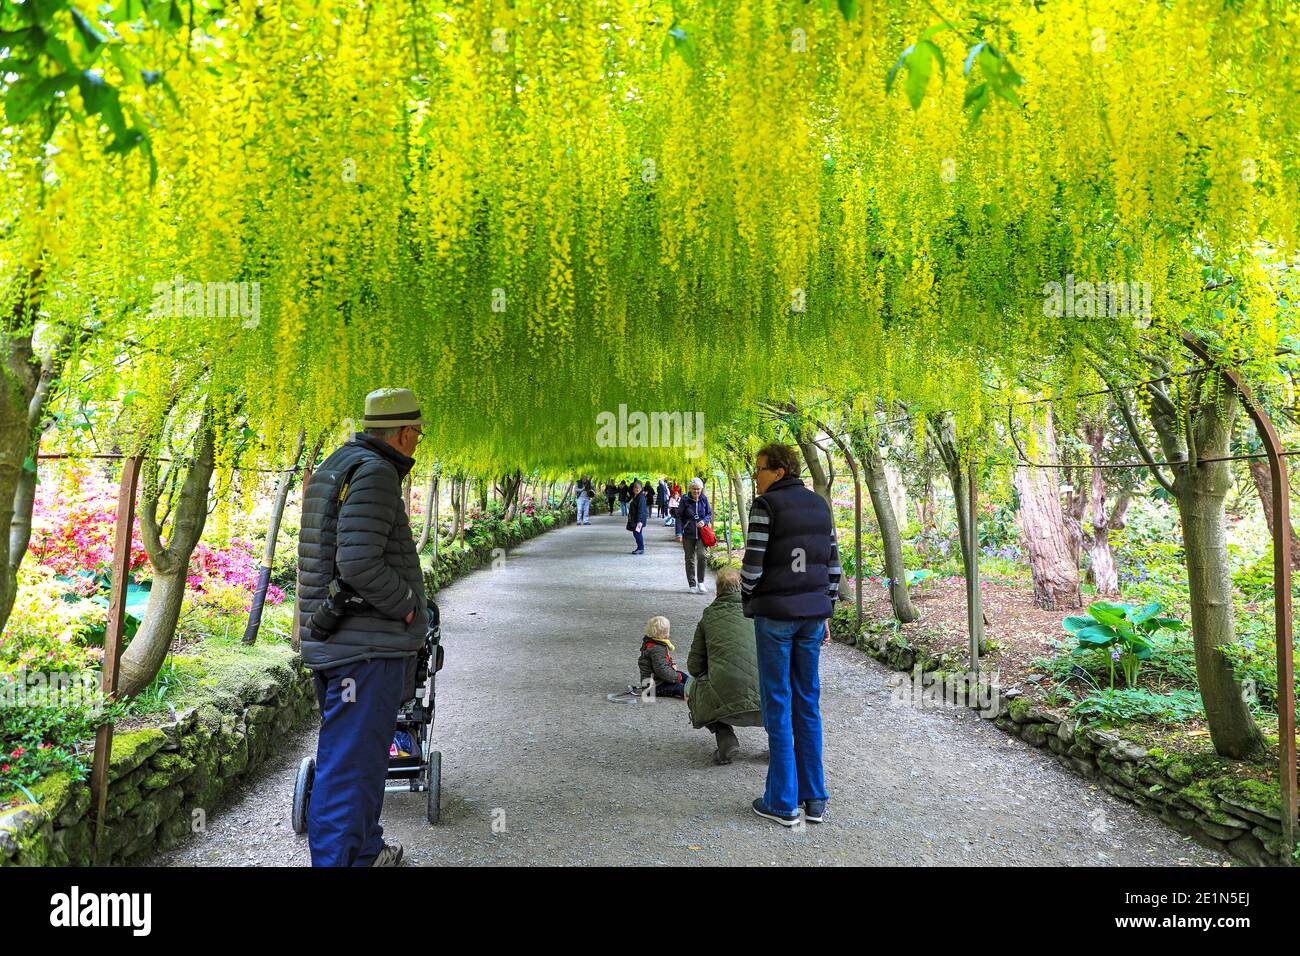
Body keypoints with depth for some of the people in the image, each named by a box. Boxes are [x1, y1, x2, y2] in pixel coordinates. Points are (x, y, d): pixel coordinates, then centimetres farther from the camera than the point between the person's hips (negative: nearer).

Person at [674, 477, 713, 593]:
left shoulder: (704, 499, 3)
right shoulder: (685, 500, -3)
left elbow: (710, 514, 12)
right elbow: (679, 517, -2)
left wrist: (704, 521, -10)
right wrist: (679, 532, -11)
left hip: (702, 533, 0)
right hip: (688, 534, 0)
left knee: (702, 555, -18)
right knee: (690, 559, 6)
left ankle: (700, 581, -2)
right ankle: (692, 585, 17)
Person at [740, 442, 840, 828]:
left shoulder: (765, 506, -11)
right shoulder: (819, 505, 9)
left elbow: (753, 564, -15)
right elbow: (833, 564, 10)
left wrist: (747, 603, 3)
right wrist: (825, 611, 16)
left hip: (774, 614, -6)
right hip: (813, 615, 6)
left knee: (778, 706, 3)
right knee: (808, 704, 13)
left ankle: (783, 802, 10)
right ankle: (814, 799, 19)